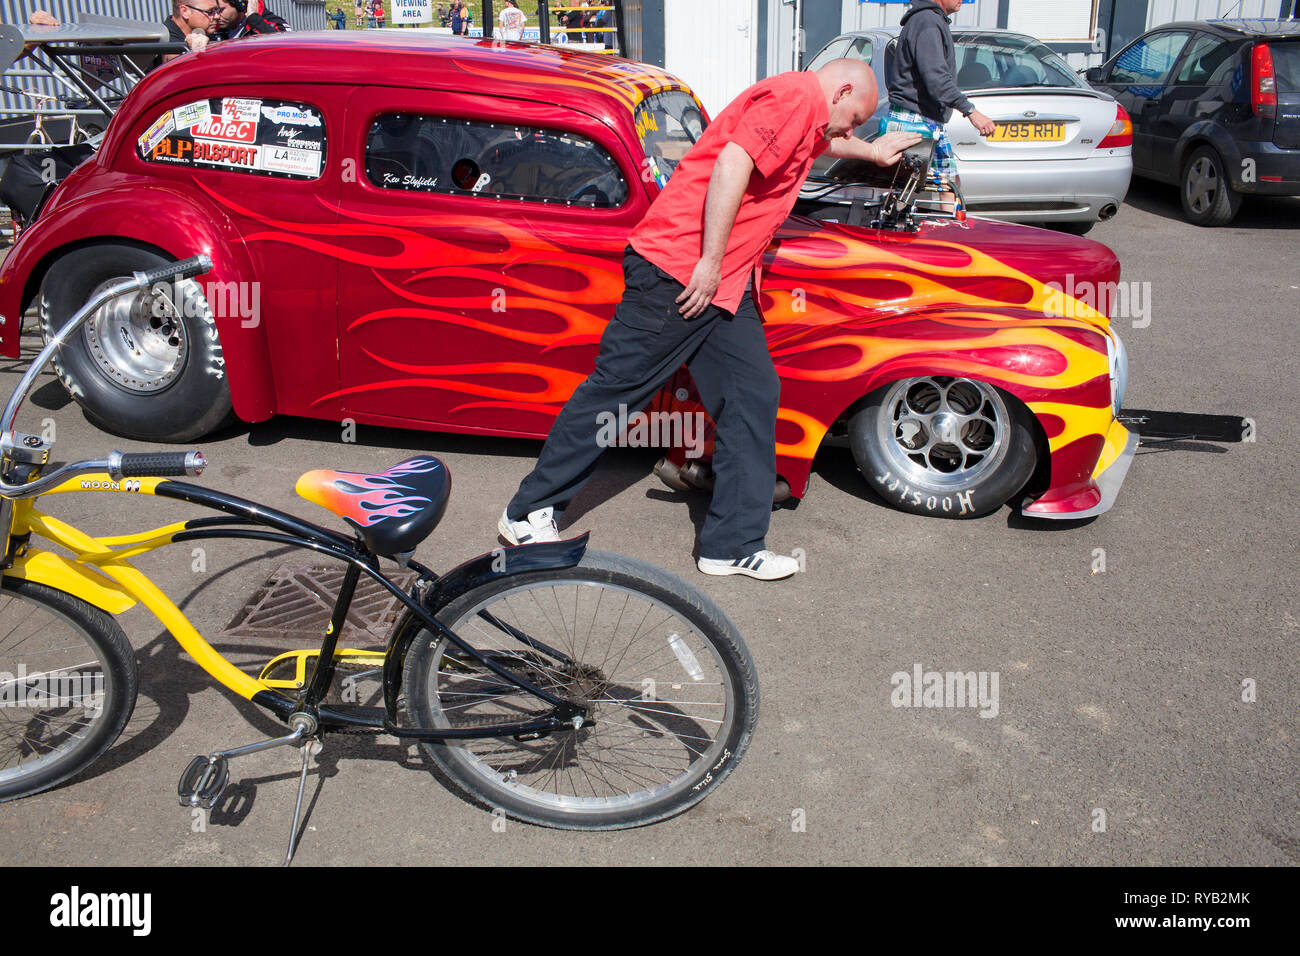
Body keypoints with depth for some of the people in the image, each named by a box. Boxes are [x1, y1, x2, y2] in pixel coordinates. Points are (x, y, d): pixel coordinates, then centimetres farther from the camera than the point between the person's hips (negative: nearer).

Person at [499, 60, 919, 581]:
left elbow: (821, 143, 49)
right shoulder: (794, 95, -9)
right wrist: (711, 262, -24)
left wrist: (873, 151, 61)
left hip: (723, 284, 10)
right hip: (678, 268, -10)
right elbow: (732, 162, -22)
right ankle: (528, 513, 8)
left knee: (754, 394, 4)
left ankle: (734, 545, 9)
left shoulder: (806, 114, 23)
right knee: (614, 388, -4)